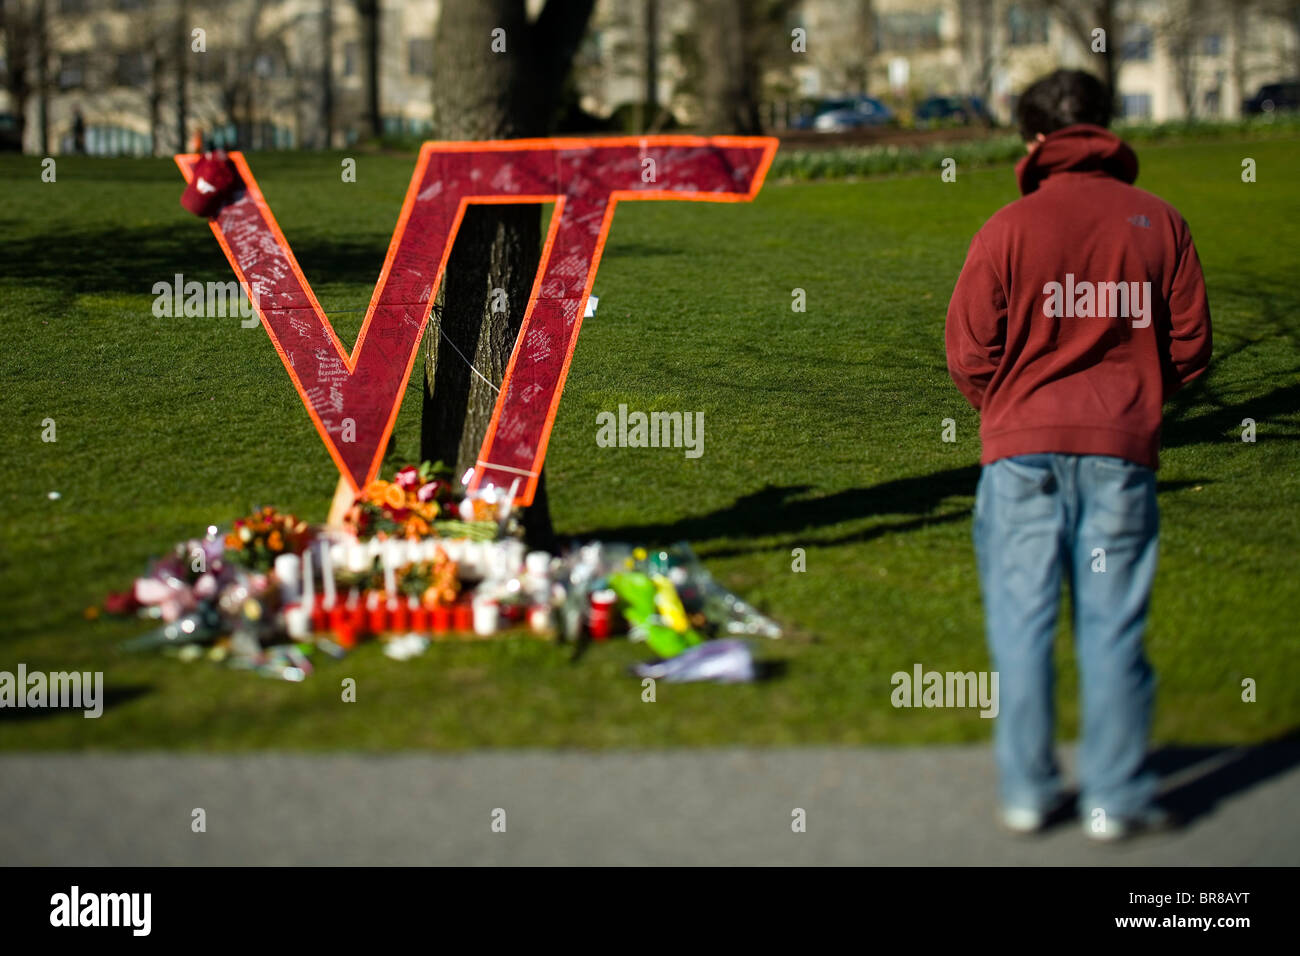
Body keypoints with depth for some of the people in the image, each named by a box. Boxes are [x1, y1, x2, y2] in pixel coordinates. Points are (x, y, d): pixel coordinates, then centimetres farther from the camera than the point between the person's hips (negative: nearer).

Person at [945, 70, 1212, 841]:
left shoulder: (1009, 228, -3)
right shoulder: (1159, 223, 2)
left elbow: (970, 352, -2)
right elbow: (1191, 345, 5)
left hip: (1023, 448, -1)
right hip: (1122, 449, 1)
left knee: (1023, 620, 7)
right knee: (1114, 625, 5)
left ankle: (1028, 791, 11)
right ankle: (1117, 798, 8)